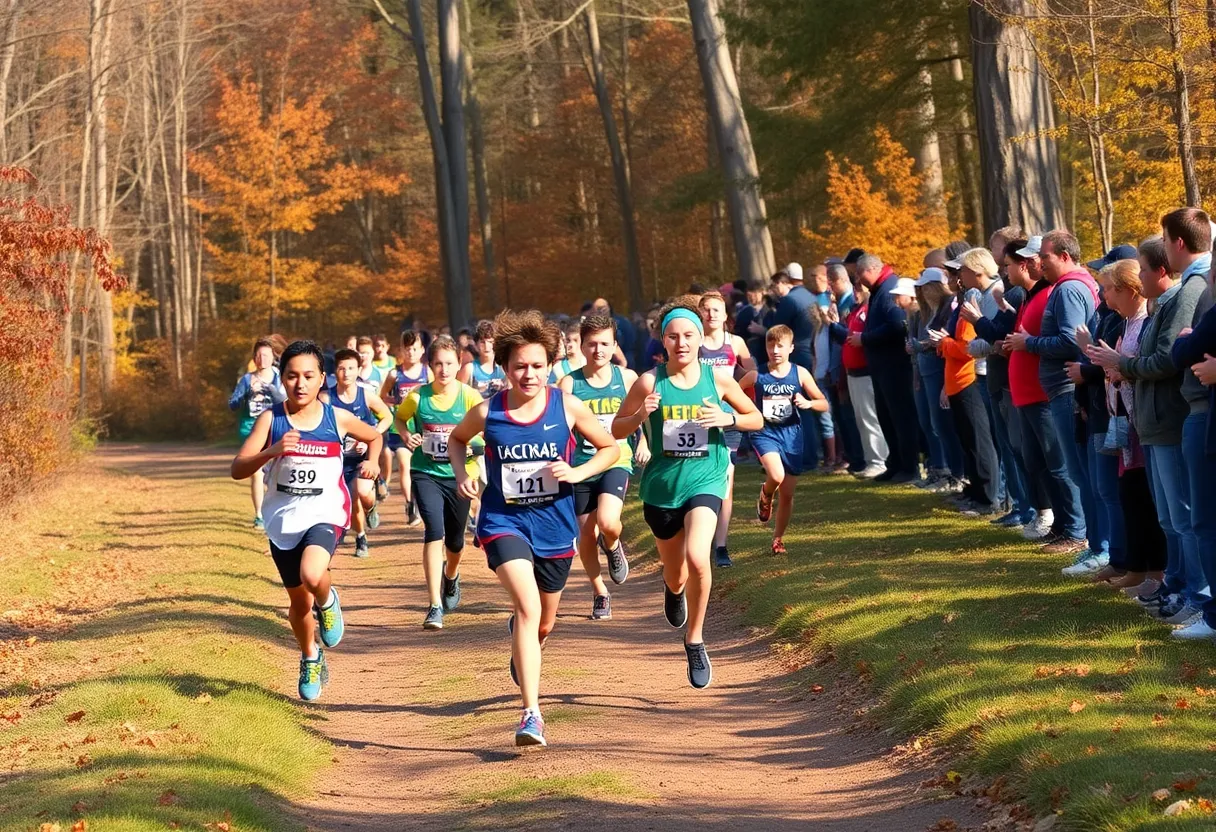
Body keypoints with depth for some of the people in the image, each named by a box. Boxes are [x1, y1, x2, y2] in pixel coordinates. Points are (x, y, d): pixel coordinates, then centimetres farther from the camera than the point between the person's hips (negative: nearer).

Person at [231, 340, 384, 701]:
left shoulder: (337, 419, -4)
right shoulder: (270, 419, -7)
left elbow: (374, 436, 18)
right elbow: (238, 469, -15)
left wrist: (373, 461, 0)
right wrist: (272, 451, -30)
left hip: (325, 513, -2)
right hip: (283, 519, 2)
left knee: (312, 576, -32)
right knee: (299, 601, 14)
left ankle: (327, 602, 5)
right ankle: (311, 660, 42)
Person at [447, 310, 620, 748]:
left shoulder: (568, 407, -9)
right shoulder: (487, 412, -9)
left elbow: (611, 448, 3)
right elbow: (457, 439, 14)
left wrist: (576, 473, -13)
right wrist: (461, 474, -4)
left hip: (554, 526, 2)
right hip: (504, 521, -2)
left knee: (544, 623, 19)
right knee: (528, 607, -25)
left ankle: (520, 639, 58)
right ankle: (531, 714, -25)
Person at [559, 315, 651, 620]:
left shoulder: (627, 378, -1)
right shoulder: (569, 383, -6)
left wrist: (644, 442, 12)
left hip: (617, 461, -1)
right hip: (581, 466, 1)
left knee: (607, 522, -24)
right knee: (587, 533, 6)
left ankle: (613, 546, 13)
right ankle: (601, 594, 26)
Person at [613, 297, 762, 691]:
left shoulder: (718, 378, -4)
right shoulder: (650, 381, -6)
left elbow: (756, 419, 8)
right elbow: (616, 429, 1)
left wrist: (728, 419, -12)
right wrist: (641, 415, -19)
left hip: (705, 480, -1)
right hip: (661, 485, 1)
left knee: (697, 558, -26)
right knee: (675, 573, 15)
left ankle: (695, 641, -5)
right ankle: (674, 592, 57)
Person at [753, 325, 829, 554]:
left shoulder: (800, 374, -1)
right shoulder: (757, 375, -4)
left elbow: (824, 404, 2)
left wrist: (808, 403, -18)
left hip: (791, 434, 2)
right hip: (765, 432, -2)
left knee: (787, 494, 6)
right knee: (776, 475, -29)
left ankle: (778, 539, 24)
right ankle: (765, 496, 7)